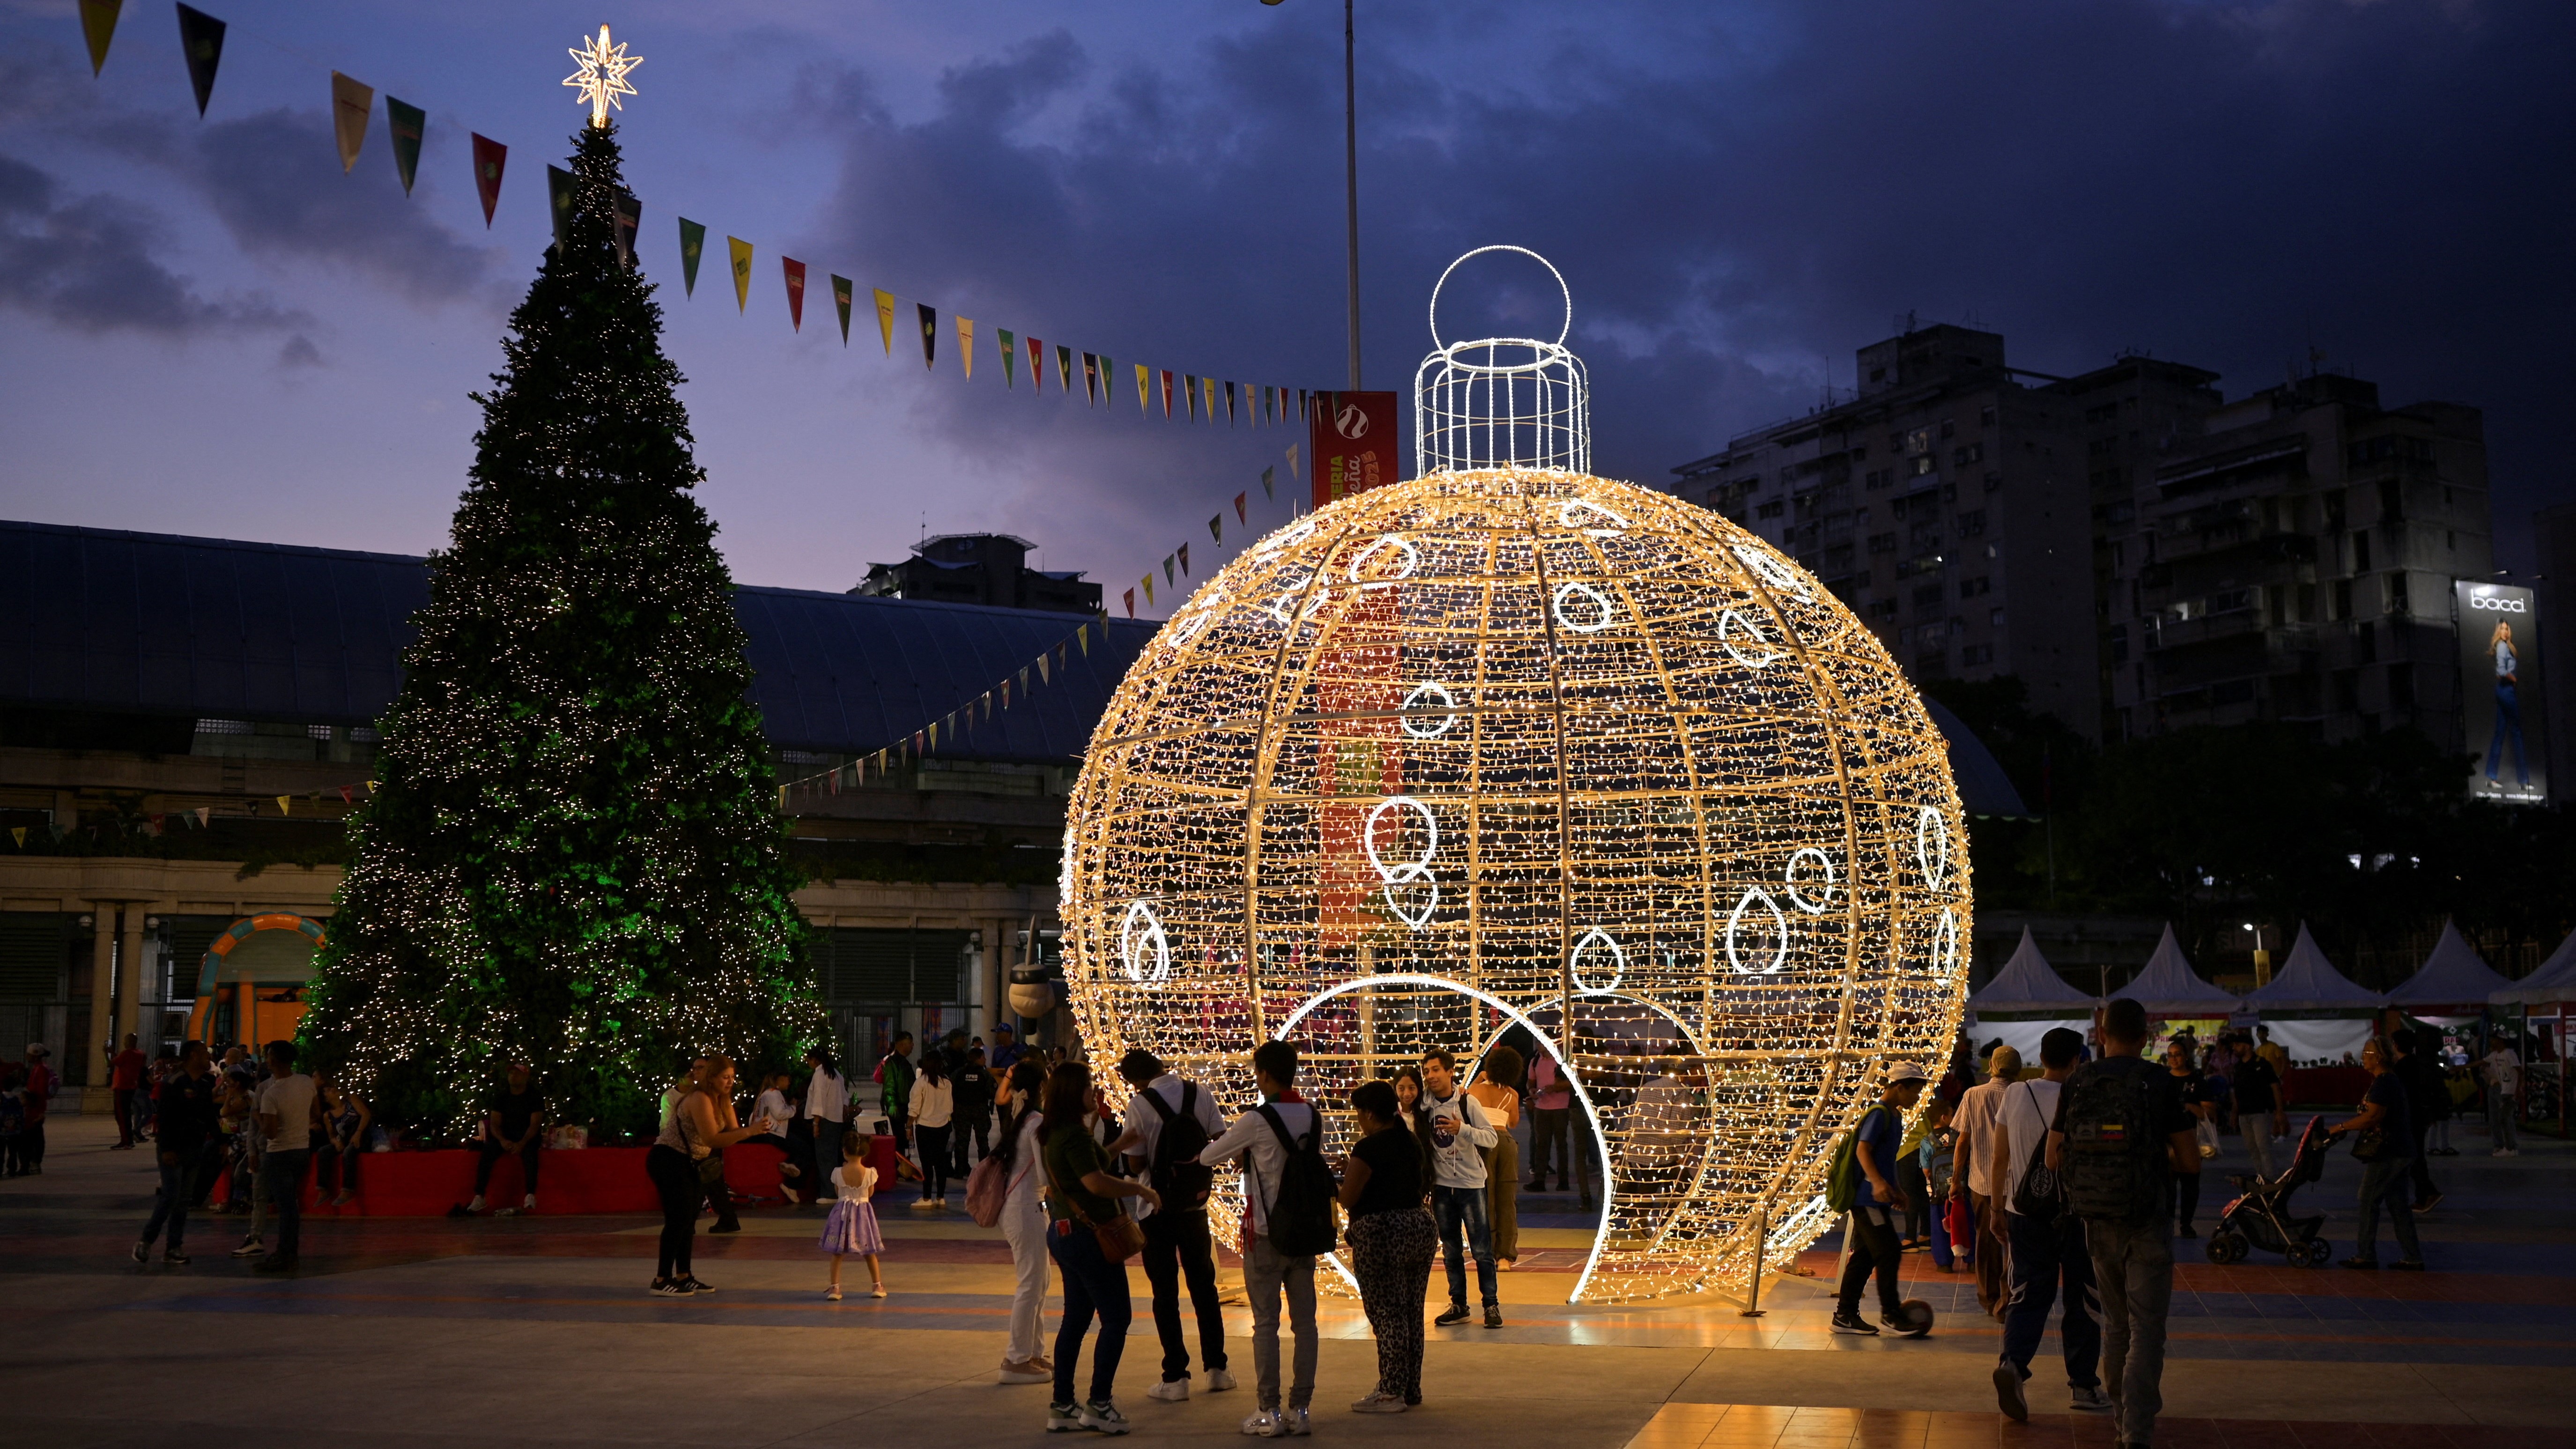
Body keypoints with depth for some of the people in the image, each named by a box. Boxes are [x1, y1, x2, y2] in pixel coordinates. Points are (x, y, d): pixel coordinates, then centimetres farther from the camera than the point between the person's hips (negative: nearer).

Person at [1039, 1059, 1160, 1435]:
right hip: (1088, 1235, -10)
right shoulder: (1074, 1134, -19)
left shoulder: (1053, 1134, 11)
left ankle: (1062, 1407, 17)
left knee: (1076, 1318, 14)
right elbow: (1097, 1183, -27)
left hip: (1064, 1232, 10)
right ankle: (1099, 1404, 0)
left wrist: (1120, 1145, 23)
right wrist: (1140, 1189, -17)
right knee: (1116, 1318, -1)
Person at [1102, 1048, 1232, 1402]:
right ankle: (1217, 1368, 21)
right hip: (1195, 1205, 4)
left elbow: (1134, 1160, -14)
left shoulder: (1139, 1105, -14)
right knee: (1204, 1284, 17)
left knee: (1165, 1292, 4)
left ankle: (1175, 1378, 4)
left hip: (1156, 1208, -4)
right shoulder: (1199, 1094, -2)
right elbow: (1221, 1140, -2)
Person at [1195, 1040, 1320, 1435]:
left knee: (1266, 1323, 0)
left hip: (1266, 1233, -5)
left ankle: (1269, 1413, 2)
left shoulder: (1257, 1121, -13)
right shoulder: (1313, 1117, 4)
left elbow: (1207, 1157, -4)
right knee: (1304, 1321, 7)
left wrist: (1238, 1154, 19)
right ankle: (1300, 1409, 10)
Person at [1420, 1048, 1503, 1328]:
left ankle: (1492, 1305, 8)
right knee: (1451, 1251, 10)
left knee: (1481, 1249, 0)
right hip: (1441, 1186, 4)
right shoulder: (1423, 1105, 0)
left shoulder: (1468, 1102, -10)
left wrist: (1463, 1129, -30)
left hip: (1471, 1183, -4)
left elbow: (1491, 1137, -14)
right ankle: (1458, 1306, 18)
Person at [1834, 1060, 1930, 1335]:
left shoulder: (1894, 1115, 17)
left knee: (1864, 1256, 10)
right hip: (1868, 1197, -10)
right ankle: (1891, 1312, 2)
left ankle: (1845, 1315, 13)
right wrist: (1878, 1182, -34)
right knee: (1888, 1253, -7)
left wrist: (1896, 1190, 30)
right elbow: (1862, 1150, -21)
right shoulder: (1879, 1113, -13)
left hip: (1878, 1198, 10)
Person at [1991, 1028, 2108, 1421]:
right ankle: (2084, 1385, 19)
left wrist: (1997, 1205, 13)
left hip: (2024, 1211, 3)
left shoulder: (2015, 1095, -1)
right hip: (2074, 1212, -3)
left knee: (2028, 1294, 7)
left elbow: (2000, 1156, 4)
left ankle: (2013, 1362, -17)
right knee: (2081, 1299, 11)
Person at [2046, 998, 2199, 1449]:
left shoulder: (2075, 1084, 0)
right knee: (2146, 1328, 0)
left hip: (2098, 1221, 4)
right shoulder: (2160, 1083, -9)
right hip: (2148, 1223, -4)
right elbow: (2191, 1162, -8)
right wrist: (2161, 1159, 12)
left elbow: (2054, 1160, 3)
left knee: (2116, 1322, 19)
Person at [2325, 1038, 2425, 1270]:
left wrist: (2341, 1127, -17)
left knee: (2369, 1203, -1)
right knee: (2398, 1205, 12)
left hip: (2386, 1155, -10)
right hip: (2399, 1151, 10)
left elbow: (2372, 1117, -25)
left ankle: (2365, 1256, 4)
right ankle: (2413, 1258, 13)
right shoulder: (2393, 1080, 15)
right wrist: (2346, 1127, 16)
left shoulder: (2383, 1083, -18)